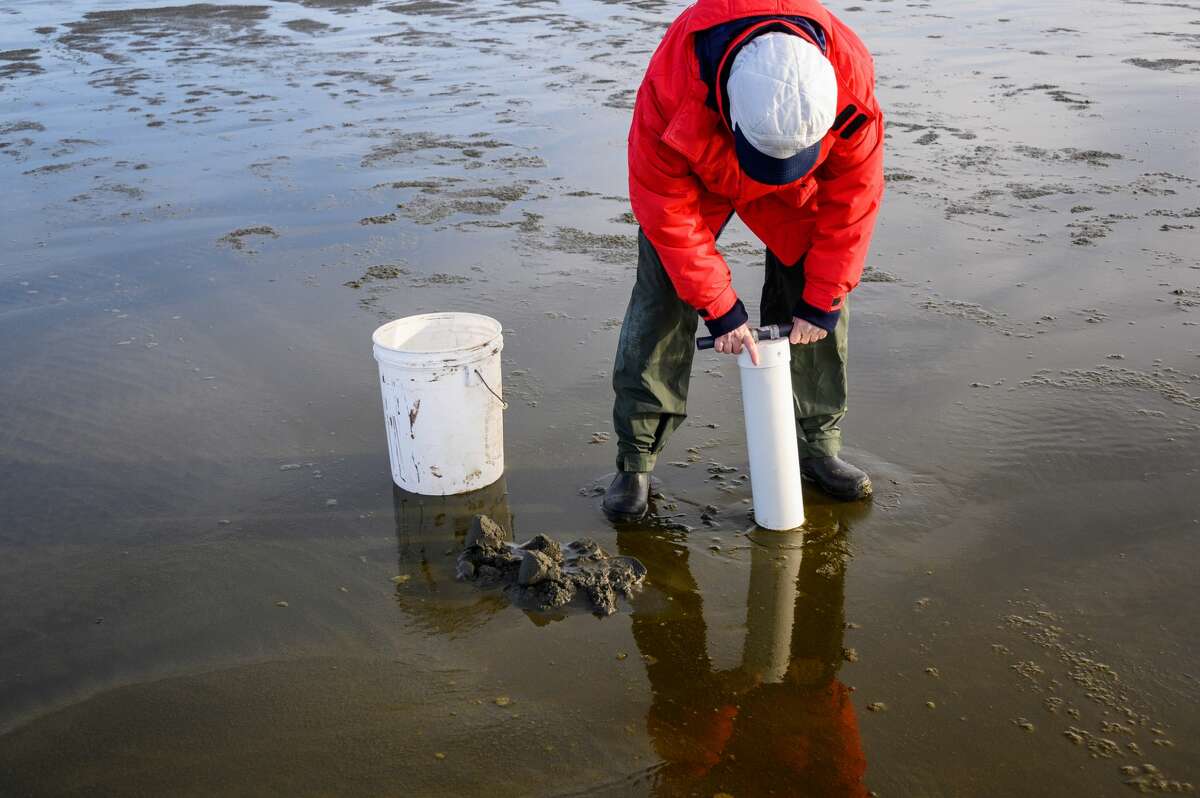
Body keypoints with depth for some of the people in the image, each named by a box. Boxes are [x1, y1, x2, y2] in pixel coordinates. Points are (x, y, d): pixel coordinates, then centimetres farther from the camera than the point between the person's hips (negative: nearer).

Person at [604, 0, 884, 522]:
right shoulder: (669, 86, -41)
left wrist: (823, 298, -17)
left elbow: (852, 197, -21)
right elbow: (669, 210, -28)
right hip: (692, 180, -2)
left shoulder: (850, 76, -36)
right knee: (661, 301, -10)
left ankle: (819, 445, 14)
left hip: (796, 192, 2)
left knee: (817, 300, -4)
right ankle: (636, 461, 0)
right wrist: (719, 308, -24)